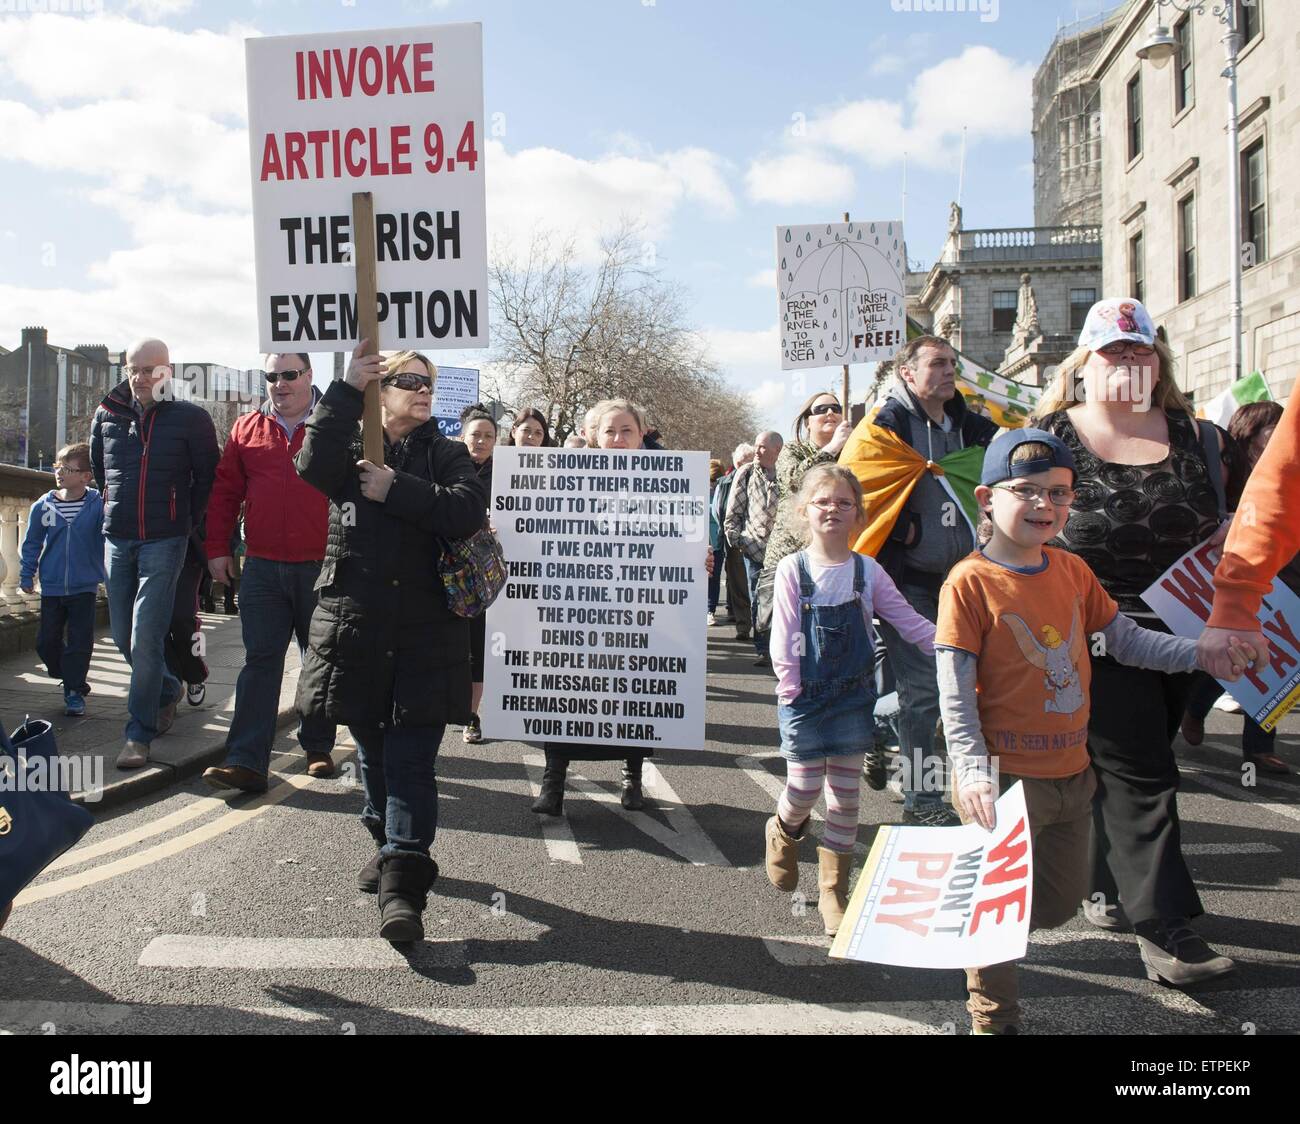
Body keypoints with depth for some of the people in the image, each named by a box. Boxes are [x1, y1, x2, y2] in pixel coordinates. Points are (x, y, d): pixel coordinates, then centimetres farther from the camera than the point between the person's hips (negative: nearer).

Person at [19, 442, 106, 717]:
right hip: (51, 588, 3)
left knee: (79, 642, -1)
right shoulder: (43, 506, -1)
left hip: (84, 588, -3)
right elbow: (32, 543, 8)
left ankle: (74, 691, 12)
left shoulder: (98, 505, -9)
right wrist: (26, 576, 10)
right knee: (47, 642, 8)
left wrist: (108, 575, -6)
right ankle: (71, 680, 29)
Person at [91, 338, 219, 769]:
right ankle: (168, 690, 38)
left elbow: (207, 478, 3)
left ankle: (139, 734, -3)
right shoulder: (107, 415, 7)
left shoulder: (190, 417, -5)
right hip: (117, 540, 5)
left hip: (164, 542, -5)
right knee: (123, 637, 11)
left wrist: (189, 522, 4)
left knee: (145, 638, -11)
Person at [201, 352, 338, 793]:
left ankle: (318, 747, 26)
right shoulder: (248, 429, 10)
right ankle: (247, 762, -2)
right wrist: (218, 548, 10)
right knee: (260, 660, 0)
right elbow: (226, 491, 14)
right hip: (263, 569, 2)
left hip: (322, 570, -2)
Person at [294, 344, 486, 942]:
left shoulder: (446, 453, 6)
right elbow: (315, 465, -15)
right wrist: (345, 390, -17)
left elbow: (467, 510, -13)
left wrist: (396, 490, -15)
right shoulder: (351, 450, 9)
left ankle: (401, 886, -7)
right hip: (355, 624, 2)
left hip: (425, 634, -2)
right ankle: (390, 845, 37)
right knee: (372, 752, 15)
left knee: (411, 762, -6)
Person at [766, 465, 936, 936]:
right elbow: (783, 637, -6)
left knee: (845, 795, 6)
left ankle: (834, 891, 20)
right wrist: (790, 687, -12)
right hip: (806, 699, -2)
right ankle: (784, 833, 37)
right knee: (805, 787, 1)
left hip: (854, 696, 2)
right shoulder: (792, 569, -5)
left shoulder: (867, 570, 0)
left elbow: (908, 621, 1)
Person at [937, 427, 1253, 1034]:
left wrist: (1200, 651, -2)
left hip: (1072, 772, 7)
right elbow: (954, 692, -17)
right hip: (1006, 778, -7)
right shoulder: (969, 583, -16)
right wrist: (972, 771, -26)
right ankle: (994, 1018, 26)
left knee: (1063, 899, 19)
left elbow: (1127, 640, 11)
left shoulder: (1072, 570, 5)